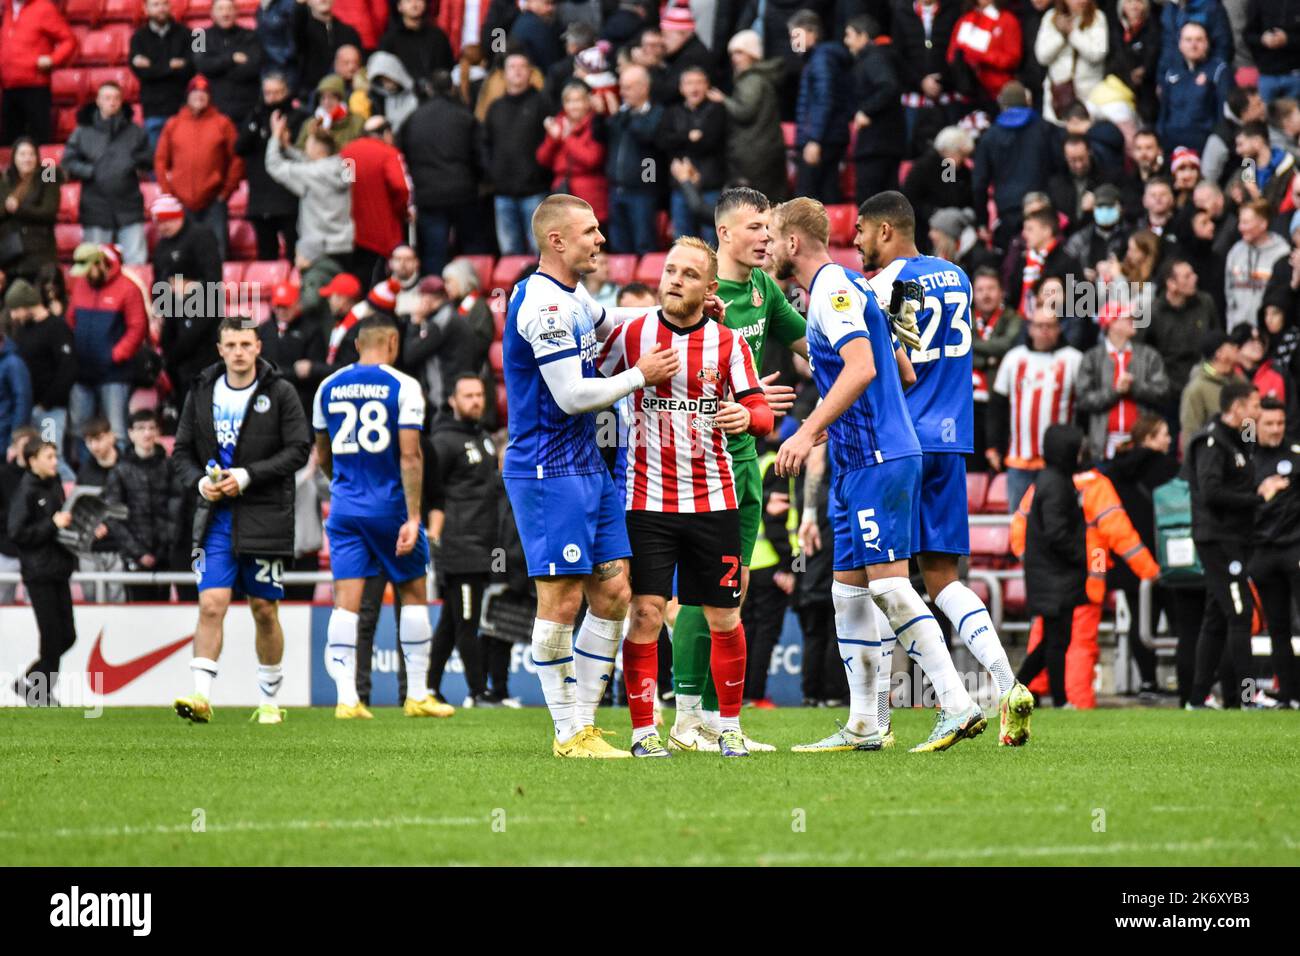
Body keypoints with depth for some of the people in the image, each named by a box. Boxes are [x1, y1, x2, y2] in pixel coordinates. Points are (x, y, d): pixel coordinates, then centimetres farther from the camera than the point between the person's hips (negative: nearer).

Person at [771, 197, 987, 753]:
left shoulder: (833, 288, -11)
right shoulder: (837, 288, 19)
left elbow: (861, 368, -25)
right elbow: (905, 372, 24)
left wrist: (808, 433, -28)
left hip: (879, 460, -10)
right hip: (857, 462, 10)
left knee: (888, 583, -12)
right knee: (849, 591, 9)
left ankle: (958, 705, -13)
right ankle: (862, 726, 10)